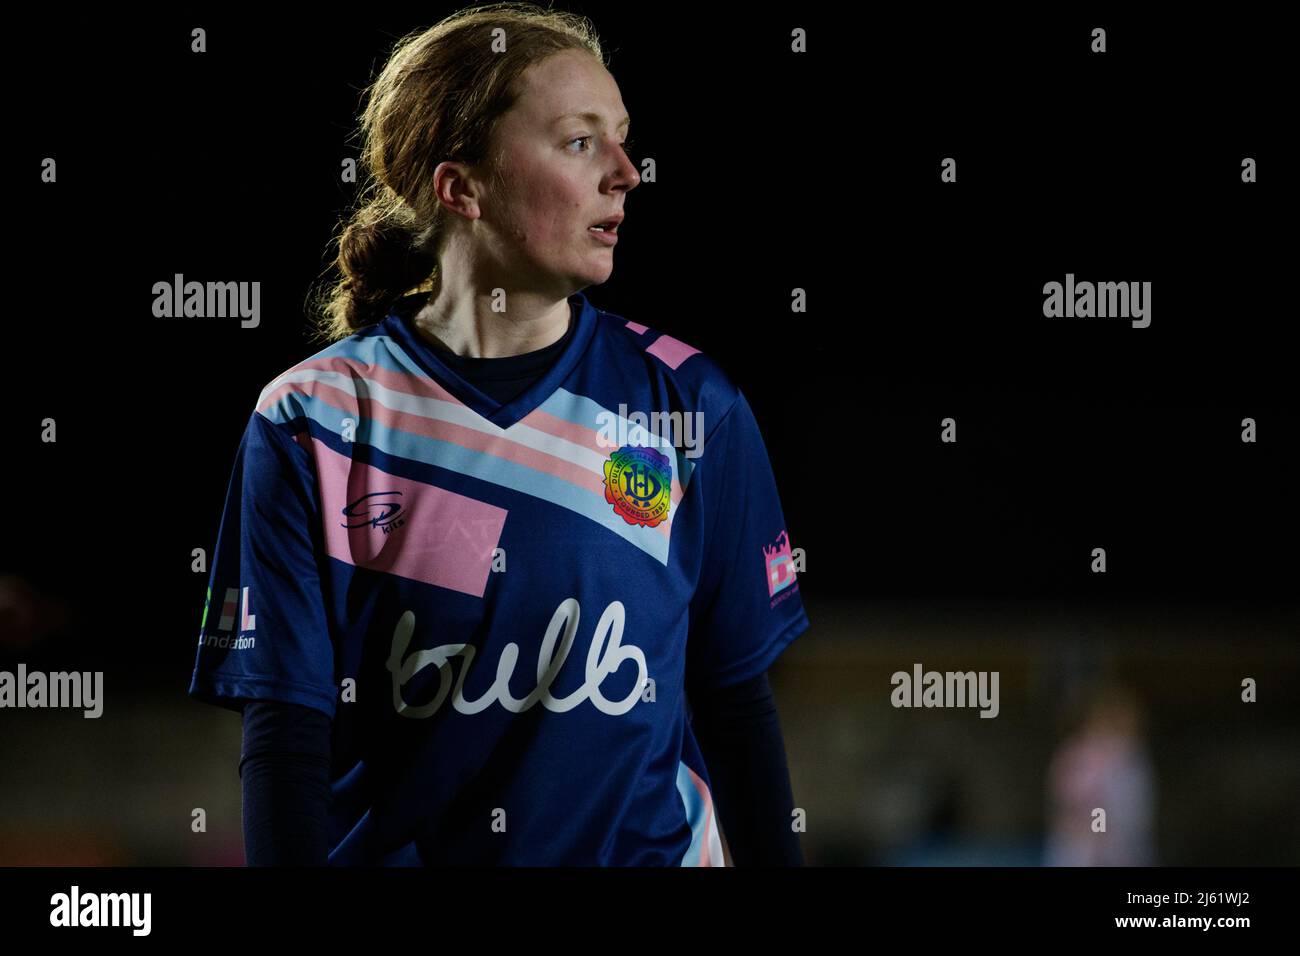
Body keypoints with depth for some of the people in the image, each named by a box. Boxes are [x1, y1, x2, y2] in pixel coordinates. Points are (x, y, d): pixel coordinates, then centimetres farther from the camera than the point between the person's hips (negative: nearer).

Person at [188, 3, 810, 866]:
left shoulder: (690, 404, -3)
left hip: (649, 844, 1)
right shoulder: (309, 424, -7)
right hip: (387, 851, -1)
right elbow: (286, 730, -9)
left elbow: (736, 696, 2)